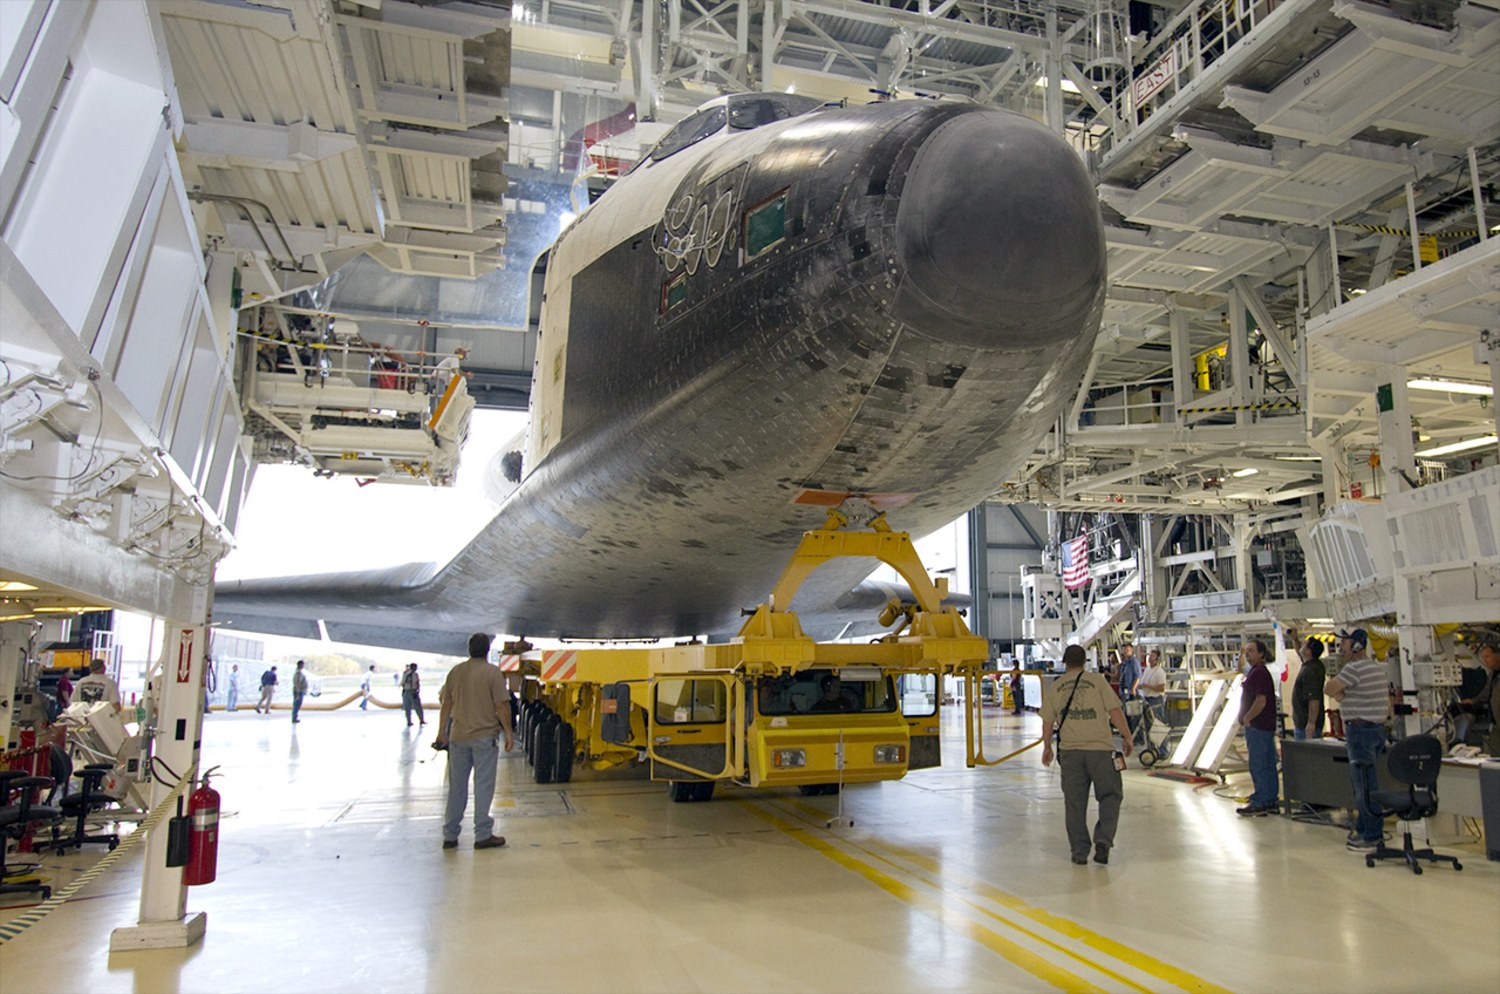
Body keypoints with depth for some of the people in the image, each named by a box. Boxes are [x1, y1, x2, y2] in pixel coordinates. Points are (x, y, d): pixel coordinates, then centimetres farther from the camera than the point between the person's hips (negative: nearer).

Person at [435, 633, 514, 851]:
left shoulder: (456, 671, 5)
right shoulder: (492, 672, -8)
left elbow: (446, 703, 10)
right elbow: (502, 706, -12)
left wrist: (442, 732, 20)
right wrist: (508, 733, -4)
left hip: (458, 737, 4)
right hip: (484, 736, -4)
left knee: (456, 787, 12)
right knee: (483, 786, 2)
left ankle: (450, 835, 17)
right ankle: (483, 835, 5)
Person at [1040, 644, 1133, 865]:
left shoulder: (1056, 687, 7)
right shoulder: (1096, 681, 1)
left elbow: (1047, 721, 8)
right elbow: (1115, 711, -5)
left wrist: (1047, 747, 19)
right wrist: (1127, 737, 5)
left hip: (1070, 750, 2)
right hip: (1100, 748, -2)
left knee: (1074, 802, 8)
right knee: (1110, 795, 12)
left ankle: (1079, 852, 11)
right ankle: (1103, 839, -5)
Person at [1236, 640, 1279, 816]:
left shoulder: (1259, 673, -17)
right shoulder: (1257, 671, 15)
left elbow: (1261, 701, -24)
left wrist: (1247, 718, -16)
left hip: (1257, 726, -11)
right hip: (1265, 726, 11)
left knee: (1258, 765, -6)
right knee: (1268, 764, 14)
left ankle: (1260, 803, -2)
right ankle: (1270, 801, 21)